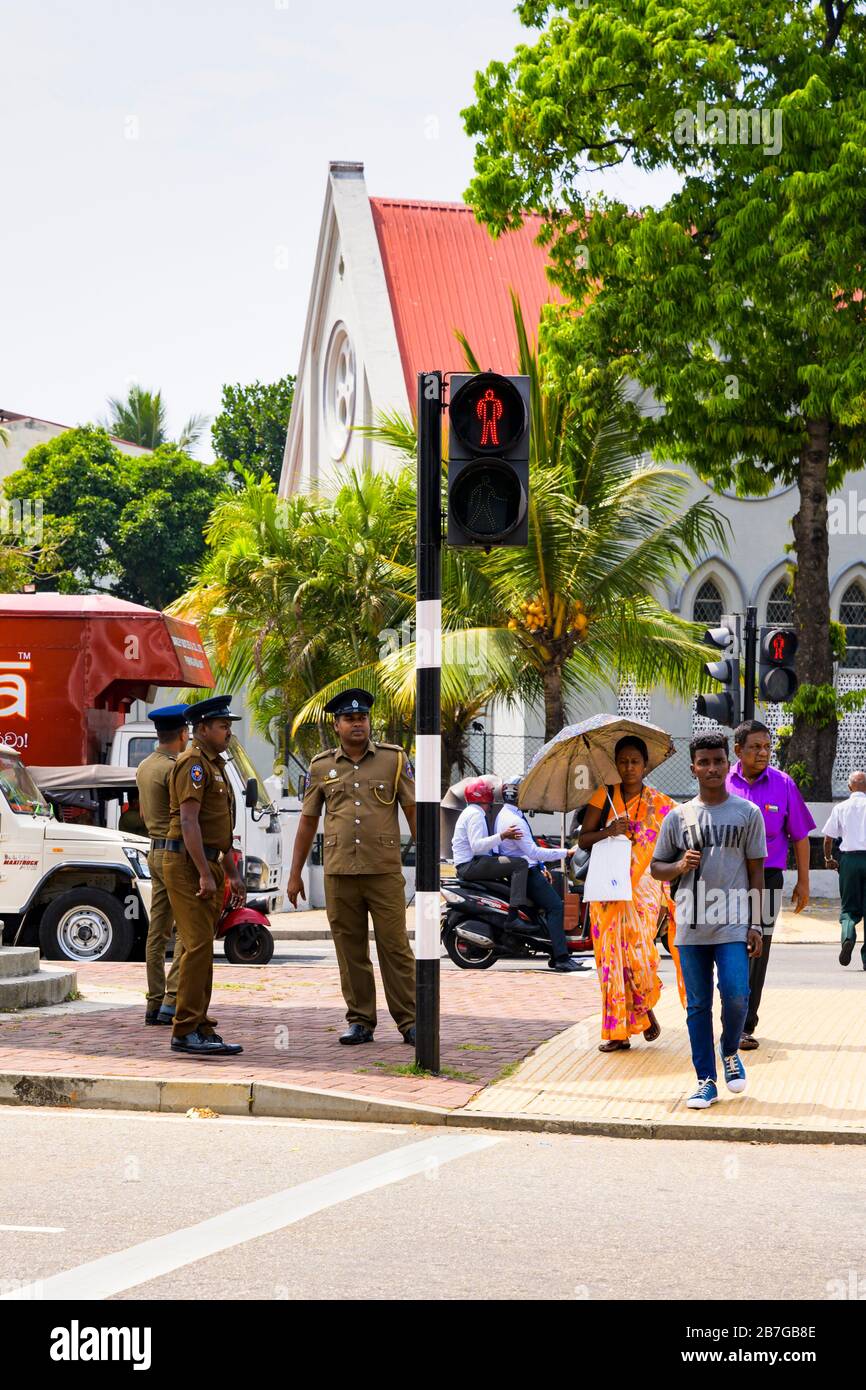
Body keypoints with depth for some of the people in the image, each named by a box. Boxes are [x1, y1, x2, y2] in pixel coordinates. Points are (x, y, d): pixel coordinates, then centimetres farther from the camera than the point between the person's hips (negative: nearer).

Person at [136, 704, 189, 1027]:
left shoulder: (144, 767, 13)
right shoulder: (174, 768, -16)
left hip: (155, 853, 9)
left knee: (158, 931, 10)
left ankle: (154, 1003, 11)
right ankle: (173, 1000, -14)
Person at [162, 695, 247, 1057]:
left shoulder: (214, 766, 21)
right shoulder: (193, 763, -12)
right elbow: (189, 821, -20)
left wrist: (232, 874, 22)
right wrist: (205, 874, -24)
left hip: (206, 866, 10)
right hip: (188, 864, -10)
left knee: (202, 948, 10)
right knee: (198, 947, -13)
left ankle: (200, 1030, 13)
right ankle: (186, 1032, -12)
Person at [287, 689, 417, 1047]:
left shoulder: (394, 759, 4)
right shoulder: (321, 767, 9)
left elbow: (414, 812, 5)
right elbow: (307, 822, 13)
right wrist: (295, 875, 12)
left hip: (385, 872, -2)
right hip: (339, 874, 2)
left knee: (395, 948, -2)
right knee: (350, 952, 5)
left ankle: (409, 1021, 4)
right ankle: (360, 1021, 14)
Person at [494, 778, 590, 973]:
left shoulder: (504, 815, 16)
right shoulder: (514, 820, -19)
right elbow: (533, 852, -22)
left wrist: (540, 868, 17)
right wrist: (566, 853, -17)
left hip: (523, 870, 11)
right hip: (525, 873, -11)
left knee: (554, 905, 11)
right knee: (555, 907, -19)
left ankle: (558, 956, 9)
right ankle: (561, 958, -26)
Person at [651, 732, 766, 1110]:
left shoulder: (748, 813, 4)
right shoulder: (678, 817, 7)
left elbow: (756, 872, 5)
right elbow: (656, 868, 14)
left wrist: (755, 924, -1)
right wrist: (681, 866, -9)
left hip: (732, 924, -2)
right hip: (691, 926, 2)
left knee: (736, 993, -14)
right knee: (697, 1004, 4)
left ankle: (730, 1052, 16)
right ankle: (706, 1081, 12)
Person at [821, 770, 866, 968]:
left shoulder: (840, 808, 5)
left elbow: (828, 838, 5)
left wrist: (828, 858, 20)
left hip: (849, 858, 0)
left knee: (849, 907, 10)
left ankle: (848, 936, -21)